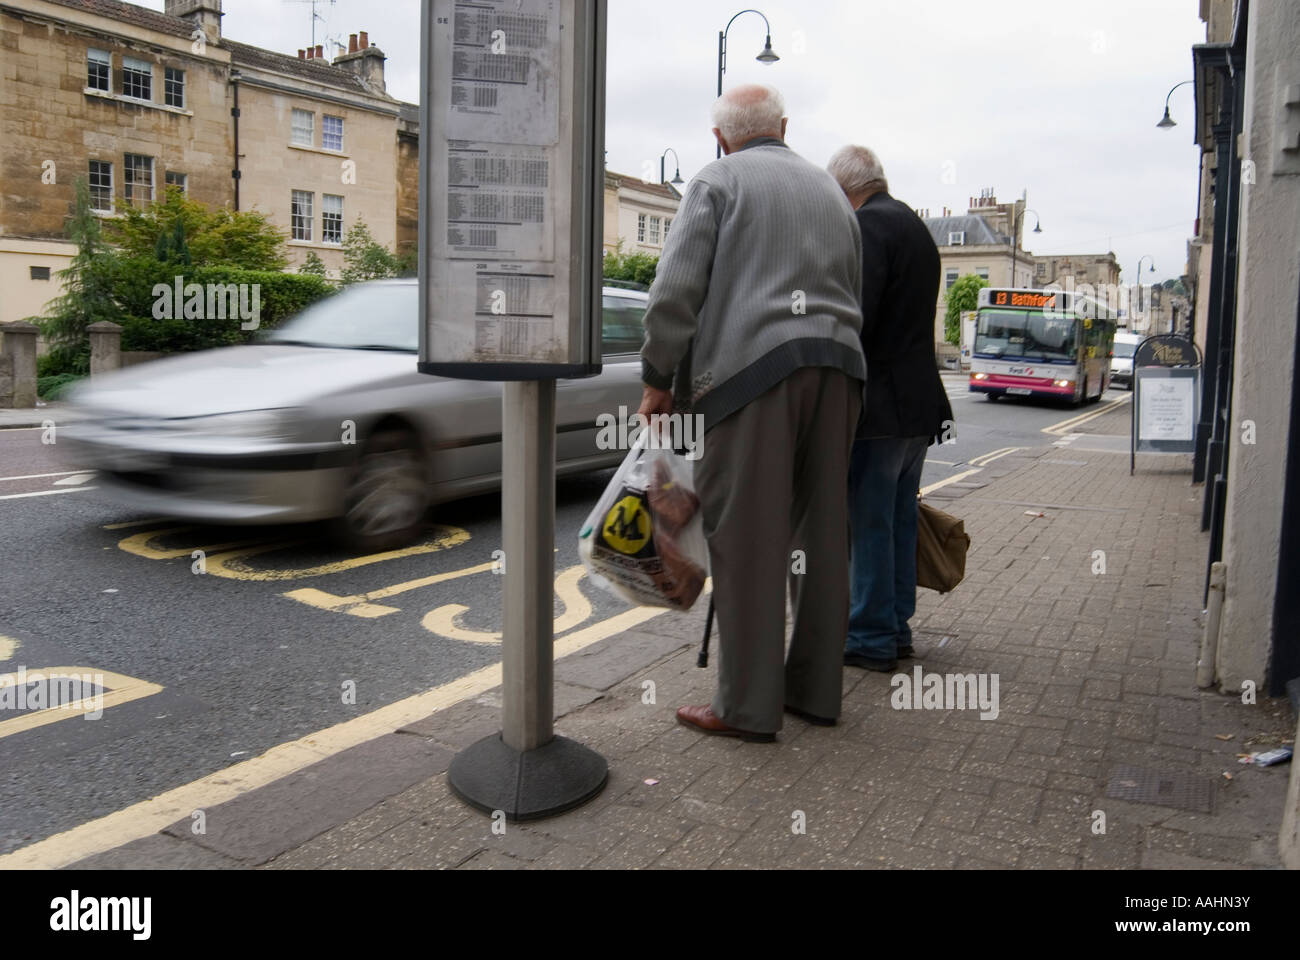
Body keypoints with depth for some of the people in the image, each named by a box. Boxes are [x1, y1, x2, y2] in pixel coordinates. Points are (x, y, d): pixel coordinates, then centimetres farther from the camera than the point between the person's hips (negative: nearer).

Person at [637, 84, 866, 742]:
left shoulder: (718, 180, 7)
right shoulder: (830, 190, 25)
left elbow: (676, 291, -5)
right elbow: (853, 294, 22)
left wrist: (658, 379, 2)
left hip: (753, 365, -6)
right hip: (838, 367, 6)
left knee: (746, 537, -4)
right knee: (821, 532, 9)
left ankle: (748, 705, 1)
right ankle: (815, 687, 18)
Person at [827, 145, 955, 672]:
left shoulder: (868, 225, -11)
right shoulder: (916, 227, 19)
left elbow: (853, 317, -21)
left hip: (879, 405, -10)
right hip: (919, 401, 10)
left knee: (867, 523, -2)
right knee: (898, 519, 15)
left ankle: (871, 638, 5)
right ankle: (896, 628, 25)